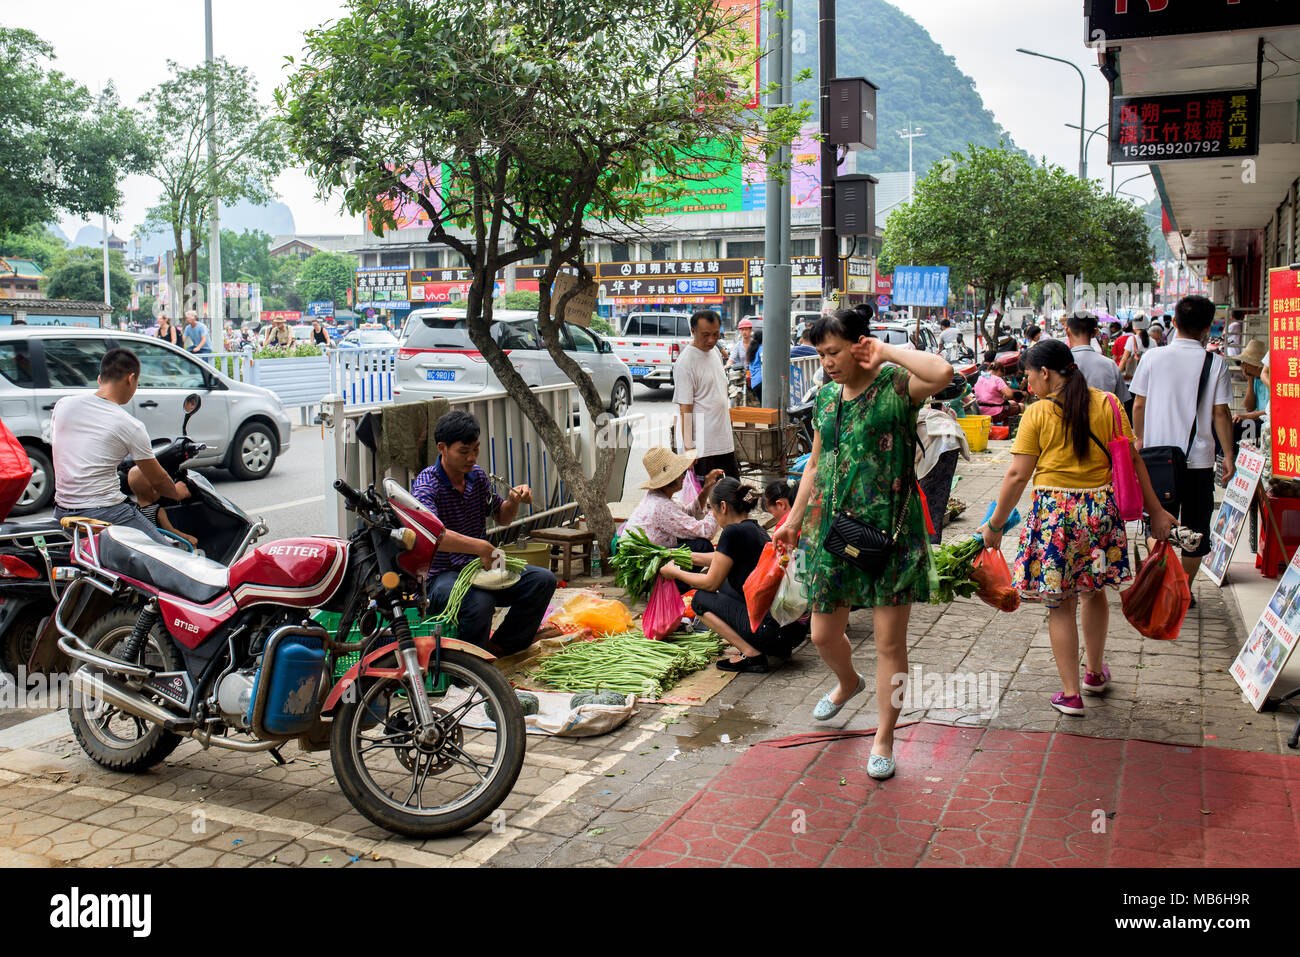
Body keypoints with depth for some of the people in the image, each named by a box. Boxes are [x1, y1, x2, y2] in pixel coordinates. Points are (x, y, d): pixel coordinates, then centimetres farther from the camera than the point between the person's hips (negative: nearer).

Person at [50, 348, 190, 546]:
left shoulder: (62, 405, 7)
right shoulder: (130, 426, -8)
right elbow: (157, 479, 2)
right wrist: (177, 492, 23)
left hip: (61, 513, 7)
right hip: (105, 513, -7)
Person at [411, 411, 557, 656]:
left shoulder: (477, 474, 7)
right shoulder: (426, 484, -16)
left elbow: (501, 518, 21)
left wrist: (514, 501, -3)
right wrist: (480, 547, -43)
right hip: (442, 576, -7)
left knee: (543, 580, -9)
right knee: (479, 602, -37)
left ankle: (499, 647, 6)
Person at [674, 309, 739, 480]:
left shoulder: (712, 353, 11)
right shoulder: (685, 362, -15)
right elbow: (685, 408, -17)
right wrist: (688, 446, -19)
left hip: (725, 442, 8)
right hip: (702, 446, -8)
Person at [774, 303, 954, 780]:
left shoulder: (895, 385, -10)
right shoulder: (826, 395, 10)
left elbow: (942, 372, -33)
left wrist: (886, 352, -19)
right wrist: (794, 519, 19)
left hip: (889, 530, -5)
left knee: (890, 641, 2)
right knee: (823, 635, 12)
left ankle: (884, 739, 20)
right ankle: (848, 682, 47)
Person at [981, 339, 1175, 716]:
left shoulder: (1038, 413, -7)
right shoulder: (1107, 405, 3)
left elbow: (1017, 475, -9)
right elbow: (1133, 461, 3)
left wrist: (994, 524, -2)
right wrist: (1155, 511, 10)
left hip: (1054, 511, -4)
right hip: (1101, 507, 4)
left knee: (1059, 604, 6)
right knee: (1094, 592, 22)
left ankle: (1070, 693, 10)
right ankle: (1095, 672, 38)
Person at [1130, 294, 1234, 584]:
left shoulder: (1152, 357, -5)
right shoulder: (1215, 363, -7)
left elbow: (1139, 405, 0)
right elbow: (1220, 413, -6)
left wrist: (1139, 439, 16)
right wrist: (1228, 454, 4)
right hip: (1199, 459, -1)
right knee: (1195, 527, 11)